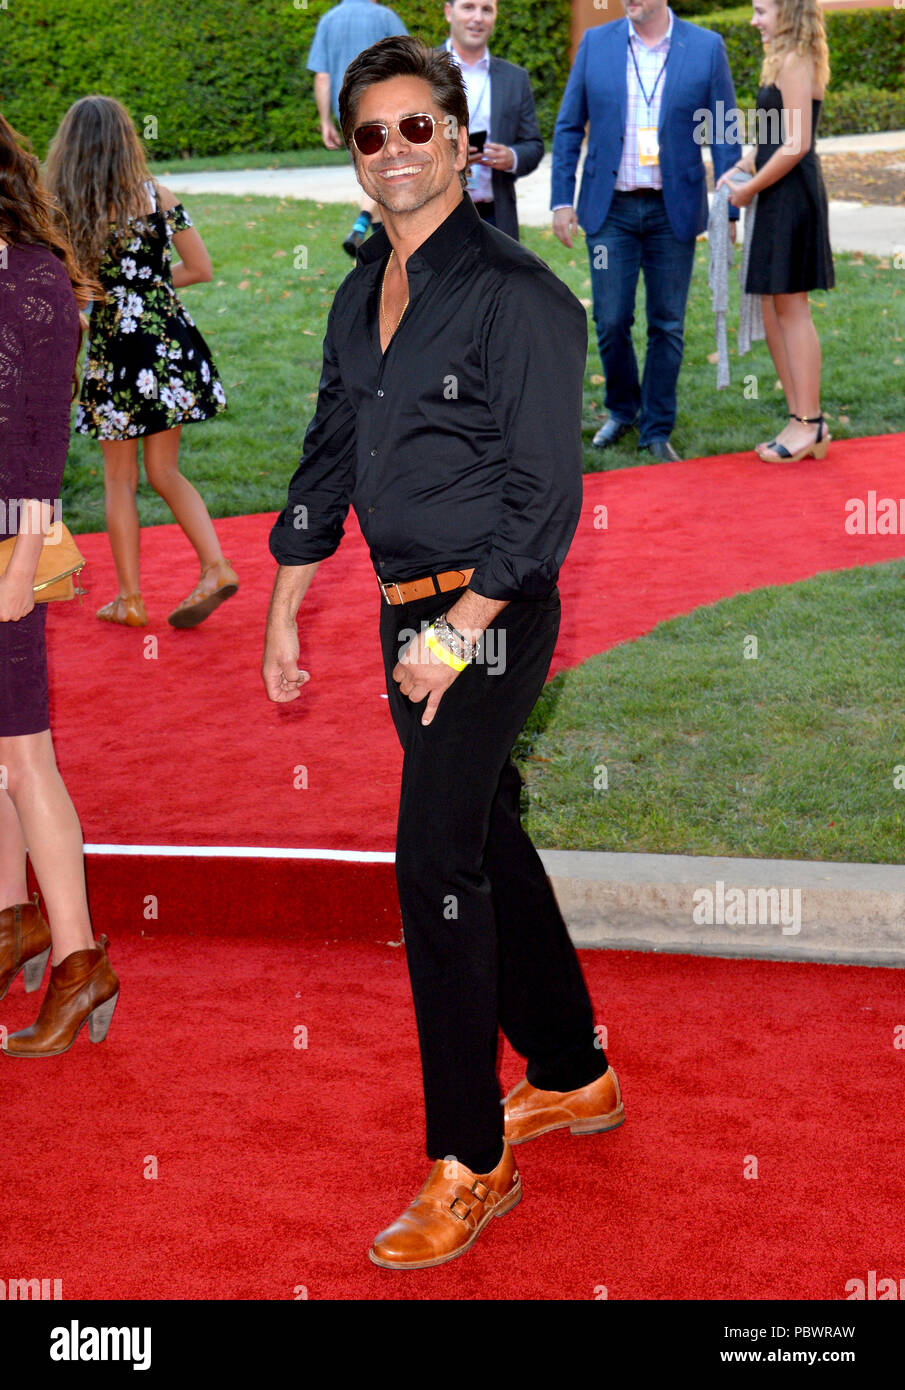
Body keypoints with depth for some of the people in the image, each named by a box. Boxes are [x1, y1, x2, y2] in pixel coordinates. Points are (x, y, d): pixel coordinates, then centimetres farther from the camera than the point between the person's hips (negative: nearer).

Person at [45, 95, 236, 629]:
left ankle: (130, 599, 16)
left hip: (116, 350, -3)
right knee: (165, 472, 16)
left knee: (119, 479, 12)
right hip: (172, 344, 3)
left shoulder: (64, 210, -9)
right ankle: (216, 566, 1)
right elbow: (200, 269, 4)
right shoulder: (159, 198, -2)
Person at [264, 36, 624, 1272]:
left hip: (491, 613, -8)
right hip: (411, 611, 8)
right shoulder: (360, 299, 11)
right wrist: (282, 613, 17)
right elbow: (327, 465, 18)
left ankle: (471, 1161, -1)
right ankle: (573, 1077, 33)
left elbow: (546, 494, -16)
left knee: (436, 860, -11)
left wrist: (460, 634, -18)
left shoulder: (517, 296, -13)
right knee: (486, 839, 16)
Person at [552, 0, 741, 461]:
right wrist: (561, 199, 0)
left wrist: (728, 210, -4)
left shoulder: (706, 48, -1)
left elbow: (724, 135, 1)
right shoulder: (596, 43, 2)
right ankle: (622, 410, 26)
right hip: (610, 209, 1)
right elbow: (568, 127, 7)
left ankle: (657, 430, 17)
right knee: (611, 321, 1)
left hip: (673, 211, -1)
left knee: (667, 325, 4)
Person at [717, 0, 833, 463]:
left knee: (790, 307, -6)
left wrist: (749, 189, -12)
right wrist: (742, 167, 8)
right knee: (773, 308, 12)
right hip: (779, 199, 10)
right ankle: (802, 422, 17)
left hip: (791, 197, -10)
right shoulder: (784, 61, 17)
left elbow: (795, 145, -19)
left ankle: (809, 424, 0)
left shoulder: (795, 62, -14)